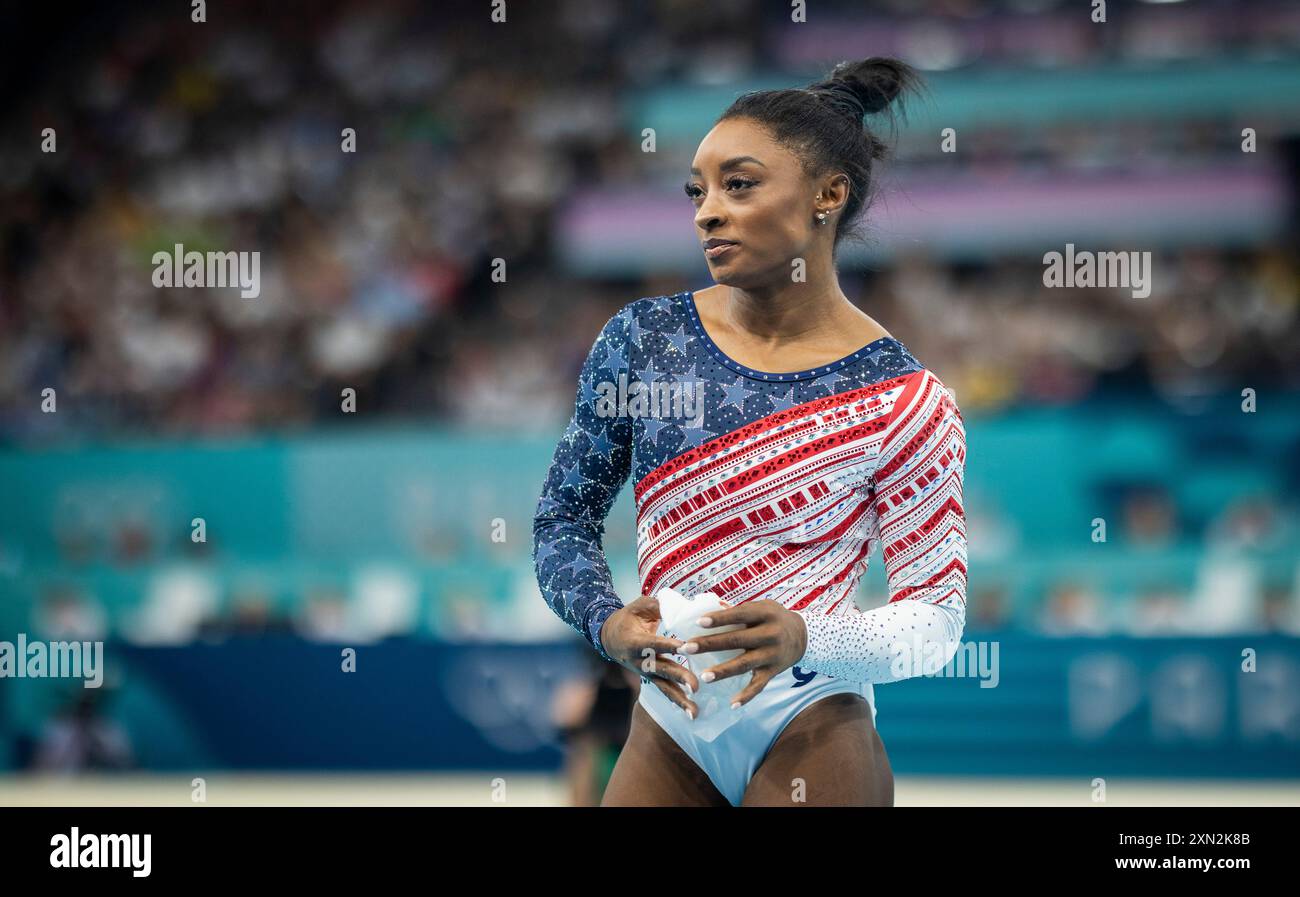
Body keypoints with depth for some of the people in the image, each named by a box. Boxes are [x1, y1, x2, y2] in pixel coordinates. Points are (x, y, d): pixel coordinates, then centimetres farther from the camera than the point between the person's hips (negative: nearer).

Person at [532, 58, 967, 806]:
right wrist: (607, 622, -16)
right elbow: (563, 517, 4)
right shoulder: (643, 339, -1)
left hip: (810, 739, -3)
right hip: (667, 728, 3)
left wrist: (808, 640, -26)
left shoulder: (903, 401, -10)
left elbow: (937, 623, -7)